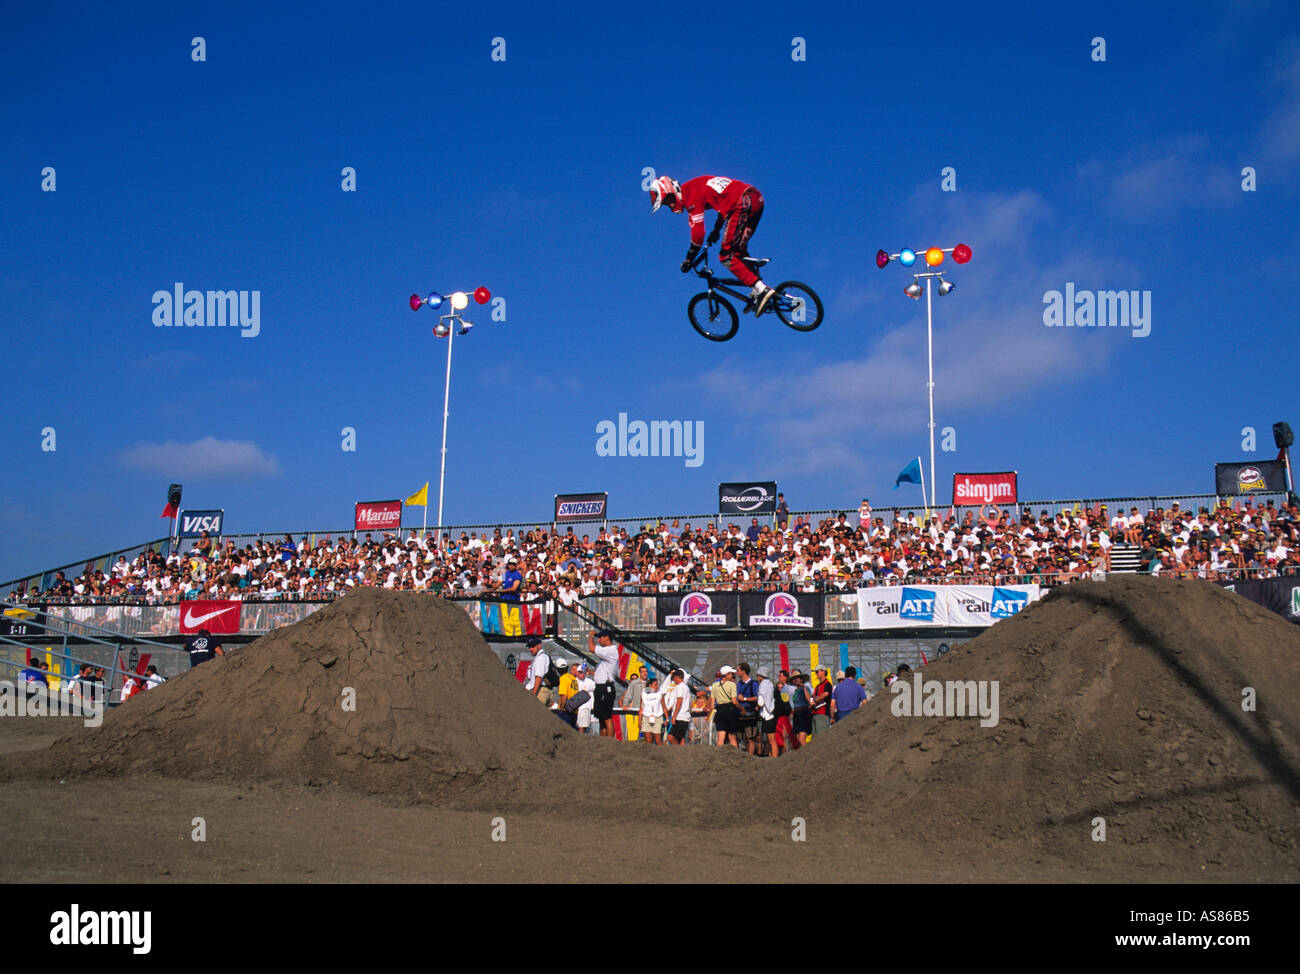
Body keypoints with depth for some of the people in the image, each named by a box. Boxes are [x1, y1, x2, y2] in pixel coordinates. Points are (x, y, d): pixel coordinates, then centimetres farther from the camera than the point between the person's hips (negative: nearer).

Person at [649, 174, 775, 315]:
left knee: (727, 256, -8)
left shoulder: (691, 195, -9)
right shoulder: (693, 186, 20)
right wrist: (716, 230, 45)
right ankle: (756, 293, 21)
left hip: (745, 203, -10)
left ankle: (762, 290, -17)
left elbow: (698, 230, -14)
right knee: (738, 251, 22)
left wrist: (689, 260, -3)